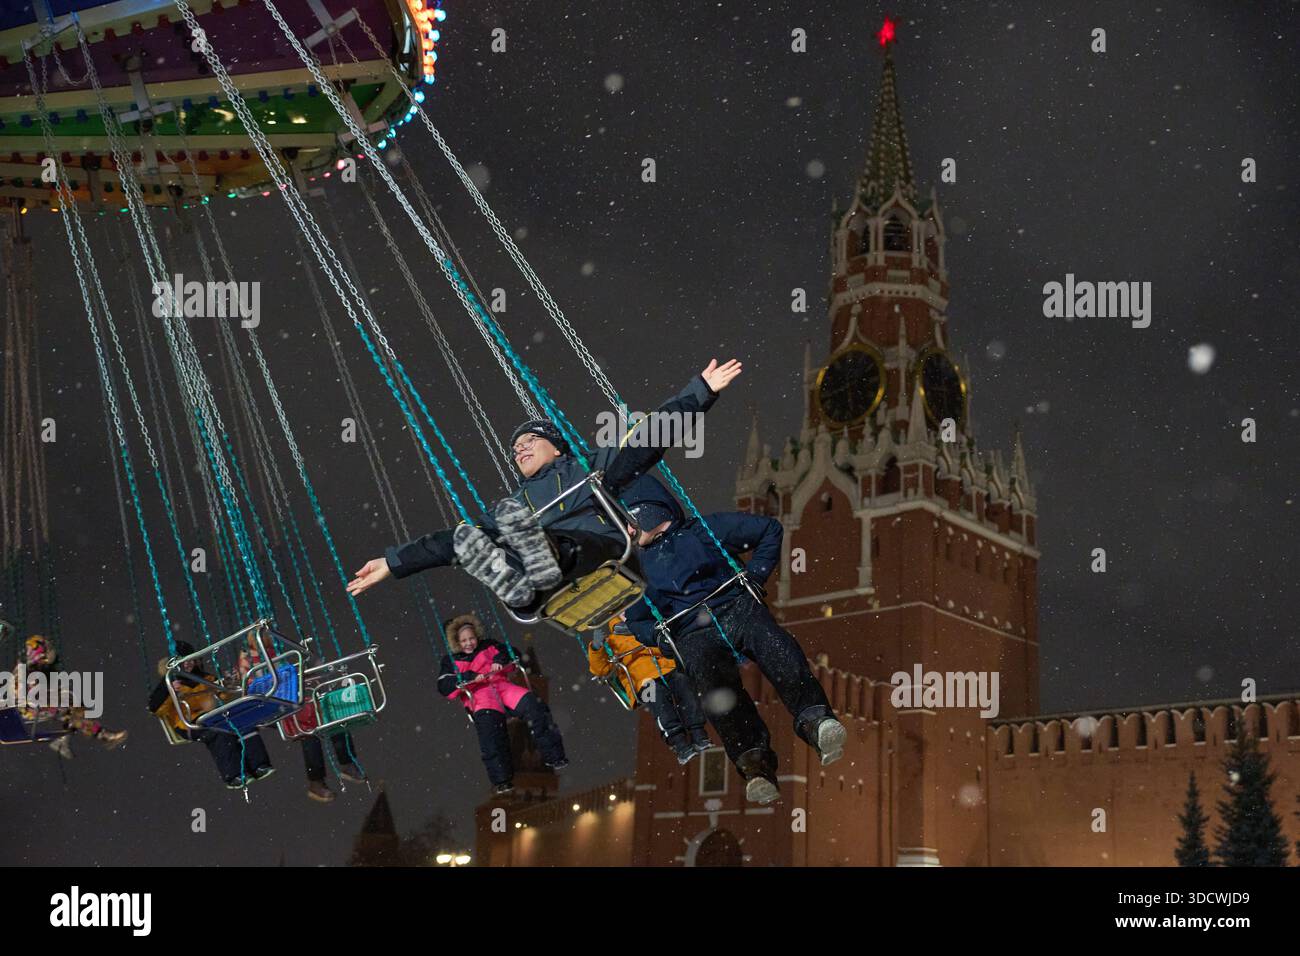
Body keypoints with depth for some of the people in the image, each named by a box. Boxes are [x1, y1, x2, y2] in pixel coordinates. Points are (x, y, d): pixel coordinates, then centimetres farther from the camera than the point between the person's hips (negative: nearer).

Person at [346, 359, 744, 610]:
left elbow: (649, 436, 17)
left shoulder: (589, 467, 25)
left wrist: (701, 390, 10)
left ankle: (542, 566, -52)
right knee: (466, 538, -17)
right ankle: (520, 585, -44)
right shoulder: (520, 500, 35)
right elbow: (447, 541, 30)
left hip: (597, 554, -4)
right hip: (551, 600, 4)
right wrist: (393, 562, 24)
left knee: (511, 513, -23)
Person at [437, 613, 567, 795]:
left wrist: (500, 659, 1)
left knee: (532, 704, -29)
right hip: (479, 696, -3)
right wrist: (469, 677, -10)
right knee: (488, 722, -38)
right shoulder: (451, 661, 21)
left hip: (503, 687, 3)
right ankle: (501, 780, -40)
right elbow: (443, 686, 4)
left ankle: (553, 756, -26)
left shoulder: (489, 646, 29)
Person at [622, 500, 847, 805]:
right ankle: (753, 759, -51)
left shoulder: (703, 529, 23)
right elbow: (634, 619, 24)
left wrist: (755, 574, 10)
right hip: (693, 636, 0)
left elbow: (770, 529, 23)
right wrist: (657, 634, 4)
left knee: (776, 644, -34)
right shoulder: (637, 566, 30)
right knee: (713, 678, -35)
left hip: (736, 608, 0)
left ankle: (814, 720, -53)